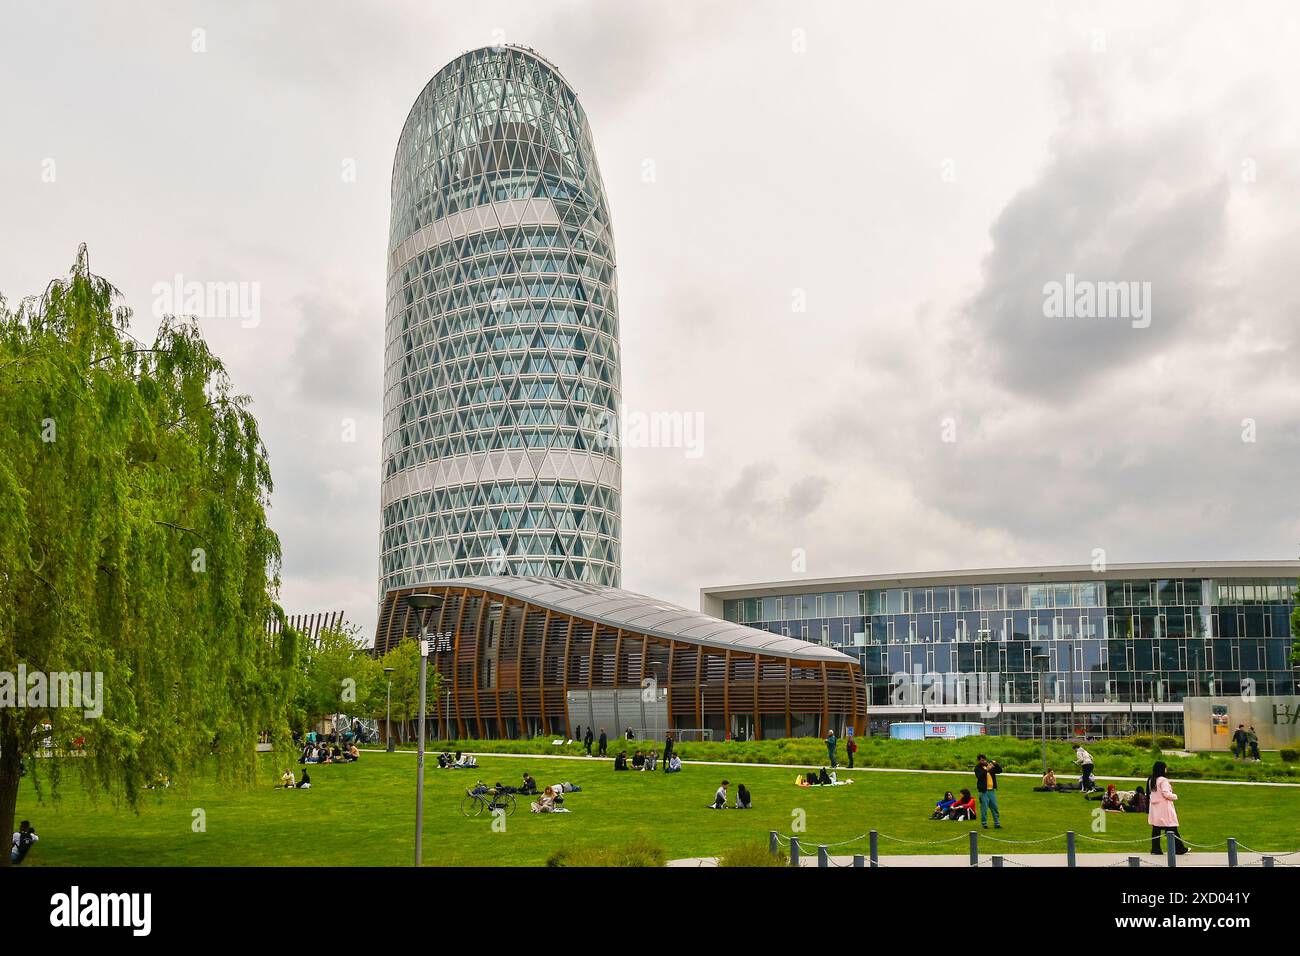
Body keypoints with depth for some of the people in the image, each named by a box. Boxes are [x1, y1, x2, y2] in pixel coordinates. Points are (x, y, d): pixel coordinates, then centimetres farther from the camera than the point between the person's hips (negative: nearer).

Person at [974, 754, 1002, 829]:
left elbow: (999, 771, 7)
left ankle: (997, 823, 14)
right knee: (984, 809, -2)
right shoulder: (977, 768, -4)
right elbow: (979, 776, -21)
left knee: (995, 808, 8)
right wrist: (986, 770, -32)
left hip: (991, 790, 5)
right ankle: (984, 824, 6)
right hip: (983, 791, -5)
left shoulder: (990, 766, 12)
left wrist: (996, 764, -9)